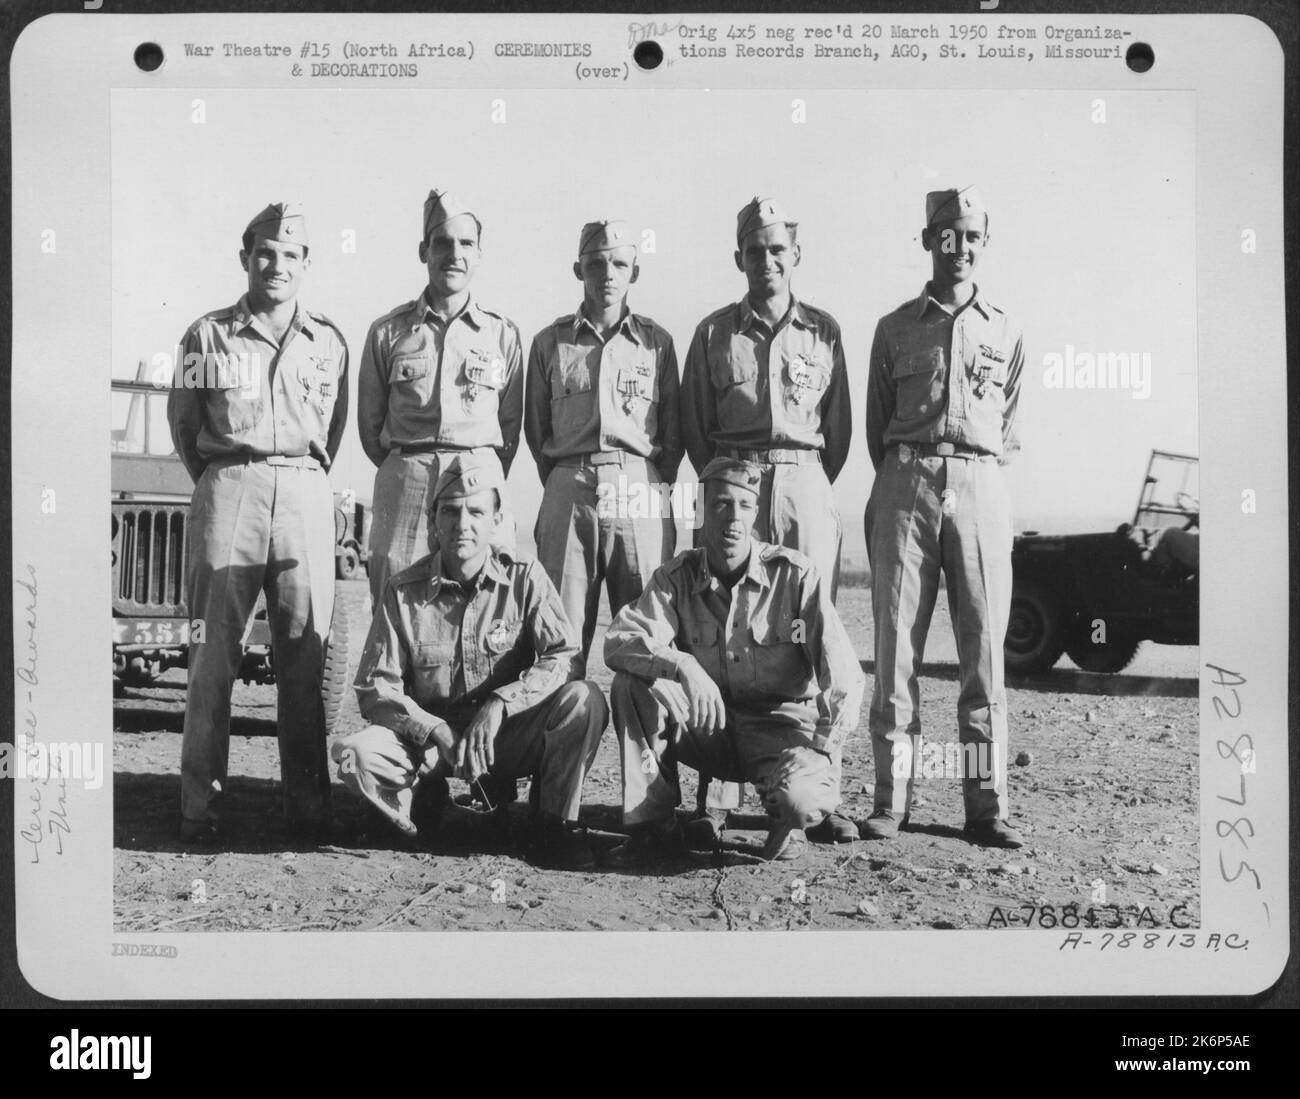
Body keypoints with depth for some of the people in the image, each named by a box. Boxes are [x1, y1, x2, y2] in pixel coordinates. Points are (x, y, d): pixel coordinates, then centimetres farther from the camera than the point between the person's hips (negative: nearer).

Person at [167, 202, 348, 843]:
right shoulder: (207, 335, 9)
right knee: (213, 651, -4)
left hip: (305, 493, 1)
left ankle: (308, 806, 6)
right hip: (227, 491, -1)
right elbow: (182, 422, 16)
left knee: (304, 652, 0)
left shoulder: (328, 343, 13)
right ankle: (200, 807, 0)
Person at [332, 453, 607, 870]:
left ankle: (553, 824, -9)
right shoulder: (404, 591, -4)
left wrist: (500, 703, -28)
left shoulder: (524, 578, -5)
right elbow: (374, 687, -7)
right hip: (429, 737, 0)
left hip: (510, 737, 0)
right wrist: (437, 732, -22)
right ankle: (423, 802, 5)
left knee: (584, 699, -28)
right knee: (355, 754, -28)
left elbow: (565, 657, -14)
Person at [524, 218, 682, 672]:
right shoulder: (550, 342, 12)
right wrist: (564, 484, 10)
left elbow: (673, 430, 14)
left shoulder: (657, 341, 12)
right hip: (568, 493, 0)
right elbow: (535, 429, 15)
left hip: (641, 493, 0)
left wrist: (656, 488, 8)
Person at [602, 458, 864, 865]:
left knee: (801, 799, -34)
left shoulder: (795, 575, -10)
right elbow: (620, 640, -16)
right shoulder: (677, 576, -1)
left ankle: (788, 823, 7)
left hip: (781, 722, -3)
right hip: (709, 725, 3)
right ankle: (653, 827, -8)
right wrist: (682, 665, -34)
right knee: (631, 686, -20)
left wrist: (822, 746, -26)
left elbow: (843, 673, -15)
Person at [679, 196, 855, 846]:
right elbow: (695, 426, 10)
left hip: (807, 483, 1)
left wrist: (815, 485, 5)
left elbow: (839, 426, 13)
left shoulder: (823, 331, 12)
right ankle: (715, 799, -4)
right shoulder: (714, 333, 10)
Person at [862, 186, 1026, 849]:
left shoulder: (1004, 332, 15)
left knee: (985, 647, -2)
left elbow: (1009, 426, 19)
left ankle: (986, 804, 2)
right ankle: (890, 799, 1)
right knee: (895, 645, -4)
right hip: (905, 485, -1)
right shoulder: (895, 328, 12)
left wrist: (981, 471, 10)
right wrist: (901, 479, 11)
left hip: (980, 487, 1)